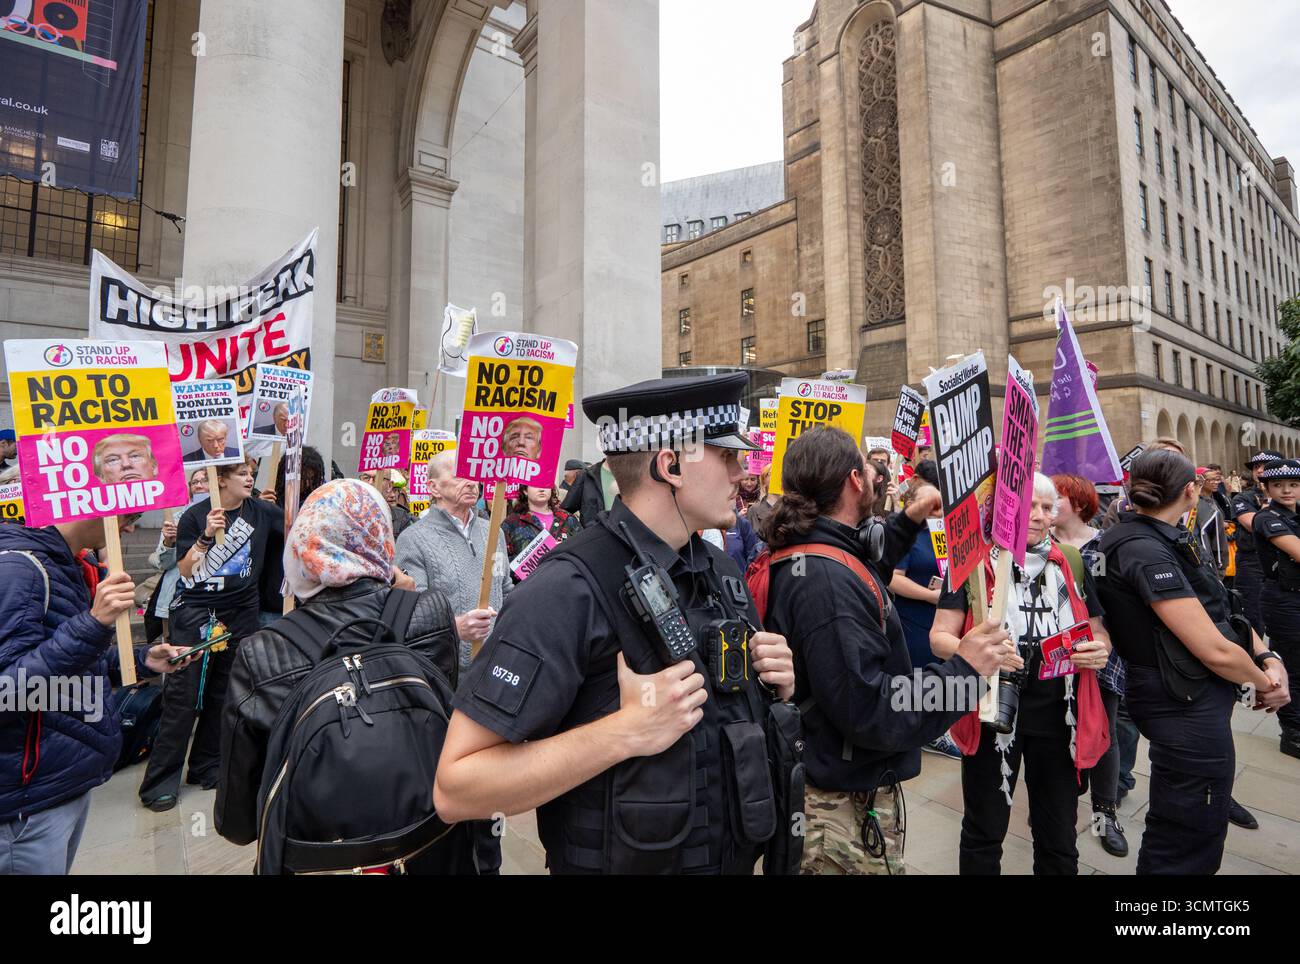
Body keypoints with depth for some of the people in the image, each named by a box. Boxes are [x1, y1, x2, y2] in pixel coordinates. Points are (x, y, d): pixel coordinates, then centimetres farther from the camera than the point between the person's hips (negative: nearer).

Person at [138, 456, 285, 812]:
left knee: (223, 693, 12)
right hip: (194, 613, -3)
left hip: (240, 615, 3)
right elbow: (185, 570, -6)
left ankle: (206, 767, 26)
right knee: (182, 695, -1)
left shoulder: (261, 511, 3)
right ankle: (160, 780, 10)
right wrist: (207, 536, -19)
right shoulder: (195, 515, -4)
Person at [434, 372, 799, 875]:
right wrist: (627, 732, -31)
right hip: (625, 861, -6)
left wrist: (775, 682, -8)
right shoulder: (569, 588, -25)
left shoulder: (722, 572, -1)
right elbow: (455, 788, -24)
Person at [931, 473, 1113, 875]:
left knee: (1059, 835, 20)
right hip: (993, 711, -3)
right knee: (984, 832, 14)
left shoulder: (1071, 562, 5)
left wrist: (1101, 649, -8)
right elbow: (940, 636, -9)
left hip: (1060, 715, 4)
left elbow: (1098, 631, 14)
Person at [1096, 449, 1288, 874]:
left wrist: (1268, 658, -4)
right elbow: (1215, 651, -23)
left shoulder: (1166, 539, 6)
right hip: (1188, 706, -10)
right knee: (1189, 844, 5)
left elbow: (1220, 608, 11)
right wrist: (1265, 682, -4)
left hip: (1194, 698, 10)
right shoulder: (1145, 551, -25)